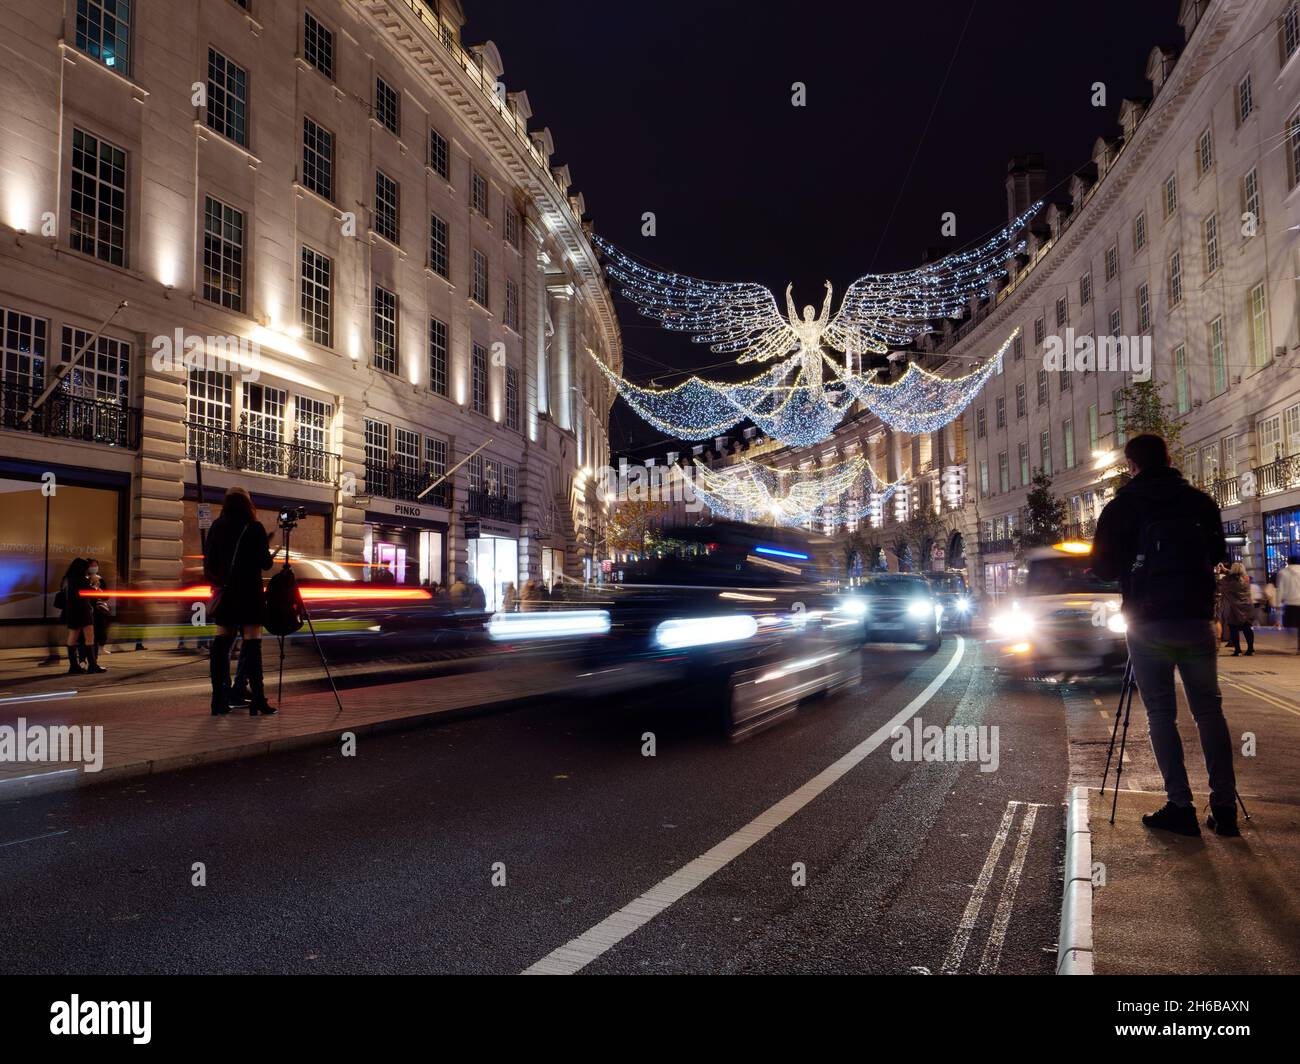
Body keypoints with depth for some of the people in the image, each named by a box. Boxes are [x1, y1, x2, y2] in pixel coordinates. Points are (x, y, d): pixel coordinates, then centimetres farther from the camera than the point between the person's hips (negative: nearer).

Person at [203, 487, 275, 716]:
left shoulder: (216, 528, 6)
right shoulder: (254, 528, -6)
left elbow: (208, 565, 9)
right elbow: (265, 563, -6)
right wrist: (266, 551, 13)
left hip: (224, 593, 4)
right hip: (249, 592, -4)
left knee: (221, 643, 7)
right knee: (252, 642, -5)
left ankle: (219, 701, 7)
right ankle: (257, 701, -8)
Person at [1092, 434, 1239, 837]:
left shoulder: (1122, 505, -1)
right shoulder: (1200, 501, 7)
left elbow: (1102, 567, 1)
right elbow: (1218, 555, 16)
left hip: (1147, 622, -3)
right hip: (1197, 618, 3)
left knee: (1161, 713, 1)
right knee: (1209, 709, 8)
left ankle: (1181, 807, -2)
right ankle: (1224, 806, 4)